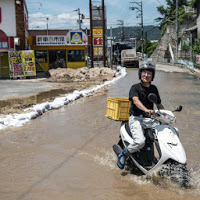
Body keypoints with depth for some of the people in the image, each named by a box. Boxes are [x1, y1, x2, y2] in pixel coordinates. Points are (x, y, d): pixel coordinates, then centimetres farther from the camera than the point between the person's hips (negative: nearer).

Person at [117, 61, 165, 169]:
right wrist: (146, 110, -40)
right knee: (140, 142, -29)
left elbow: (159, 104, 21)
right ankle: (123, 154, -3)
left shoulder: (154, 88, 15)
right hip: (136, 119, -6)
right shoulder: (135, 87, -3)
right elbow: (135, 100, -22)